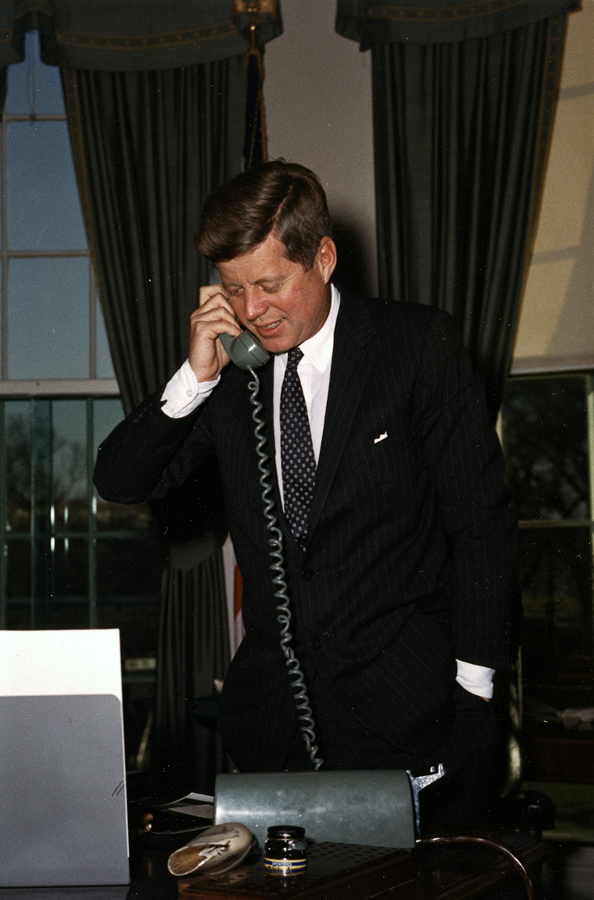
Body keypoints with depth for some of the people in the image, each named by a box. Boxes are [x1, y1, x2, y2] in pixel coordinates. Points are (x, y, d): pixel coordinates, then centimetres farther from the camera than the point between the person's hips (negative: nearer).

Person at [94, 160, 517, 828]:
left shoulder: (419, 345, -4)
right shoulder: (228, 364, 6)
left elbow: (481, 522, -3)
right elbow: (119, 484, 4)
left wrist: (471, 690, -6)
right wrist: (196, 376, -9)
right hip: (272, 708, 3)